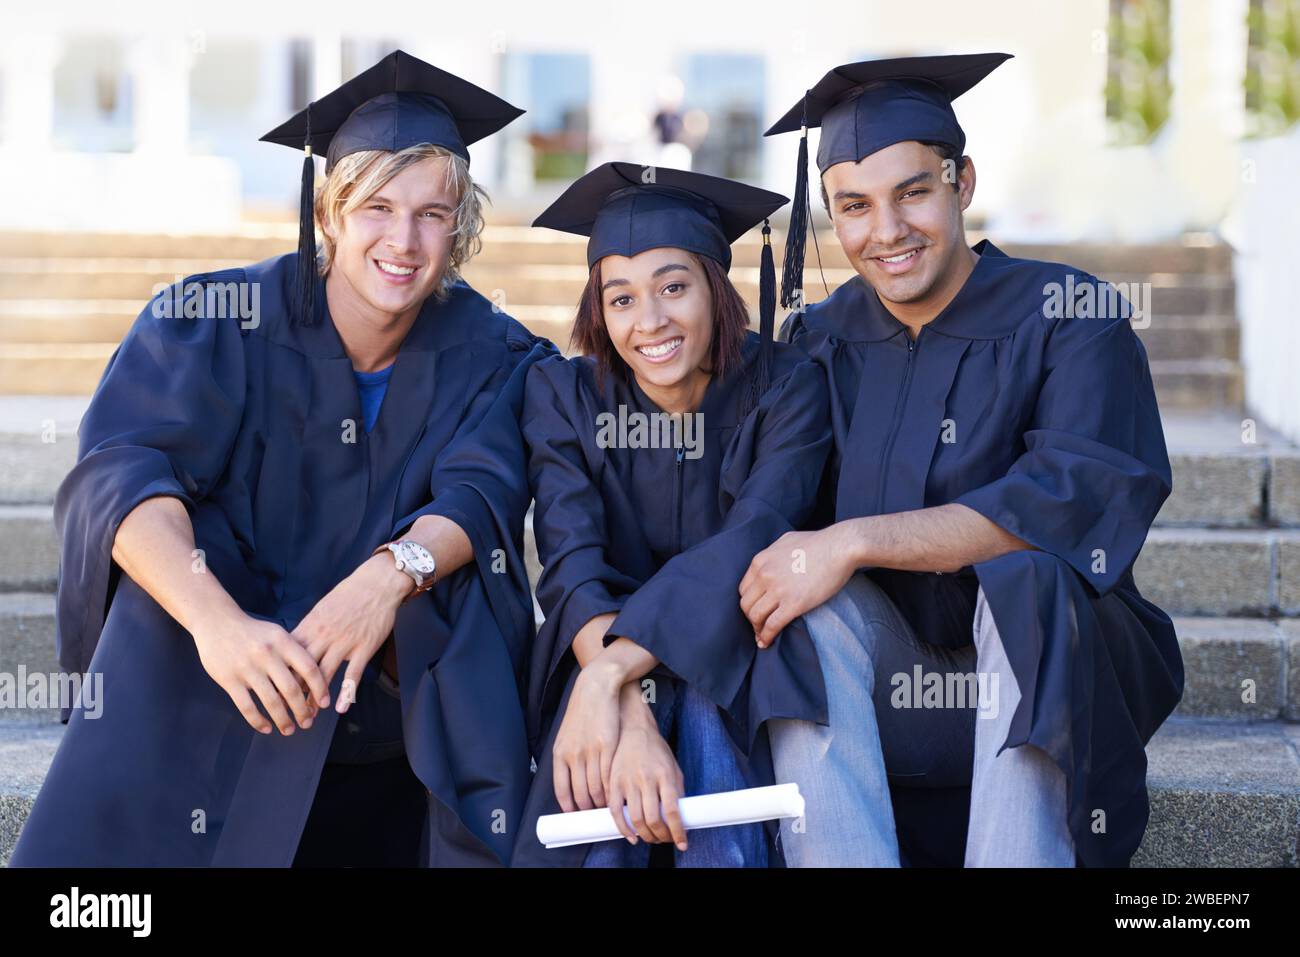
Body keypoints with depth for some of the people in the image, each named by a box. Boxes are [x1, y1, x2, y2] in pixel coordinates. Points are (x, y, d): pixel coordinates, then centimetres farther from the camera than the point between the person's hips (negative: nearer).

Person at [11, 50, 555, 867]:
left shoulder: (488, 356, 0)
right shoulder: (213, 319, -7)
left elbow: (482, 492, -16)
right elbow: (119, 473, -22)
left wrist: (391, 574, -38)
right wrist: (216, 618, -40)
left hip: (404, 737, 2)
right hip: (194, 706, -2)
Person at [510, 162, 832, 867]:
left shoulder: (785, 386, -11)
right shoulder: (563, 393, -7)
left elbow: (751, 544, -24)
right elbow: (570, 565, -19)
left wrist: (610, 676, -38)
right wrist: (631, 716, -38)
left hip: (737, 657, -1)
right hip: (606, 648, 1)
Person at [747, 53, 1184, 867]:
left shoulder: (1069, 316, -8)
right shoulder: (821, 337, 3)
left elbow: (1082, 498, -24)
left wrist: (855, 542, -30)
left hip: (1050, 656, -3)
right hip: (883, 659, 3)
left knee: (1023, 572, -34)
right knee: (807, 602, -27)